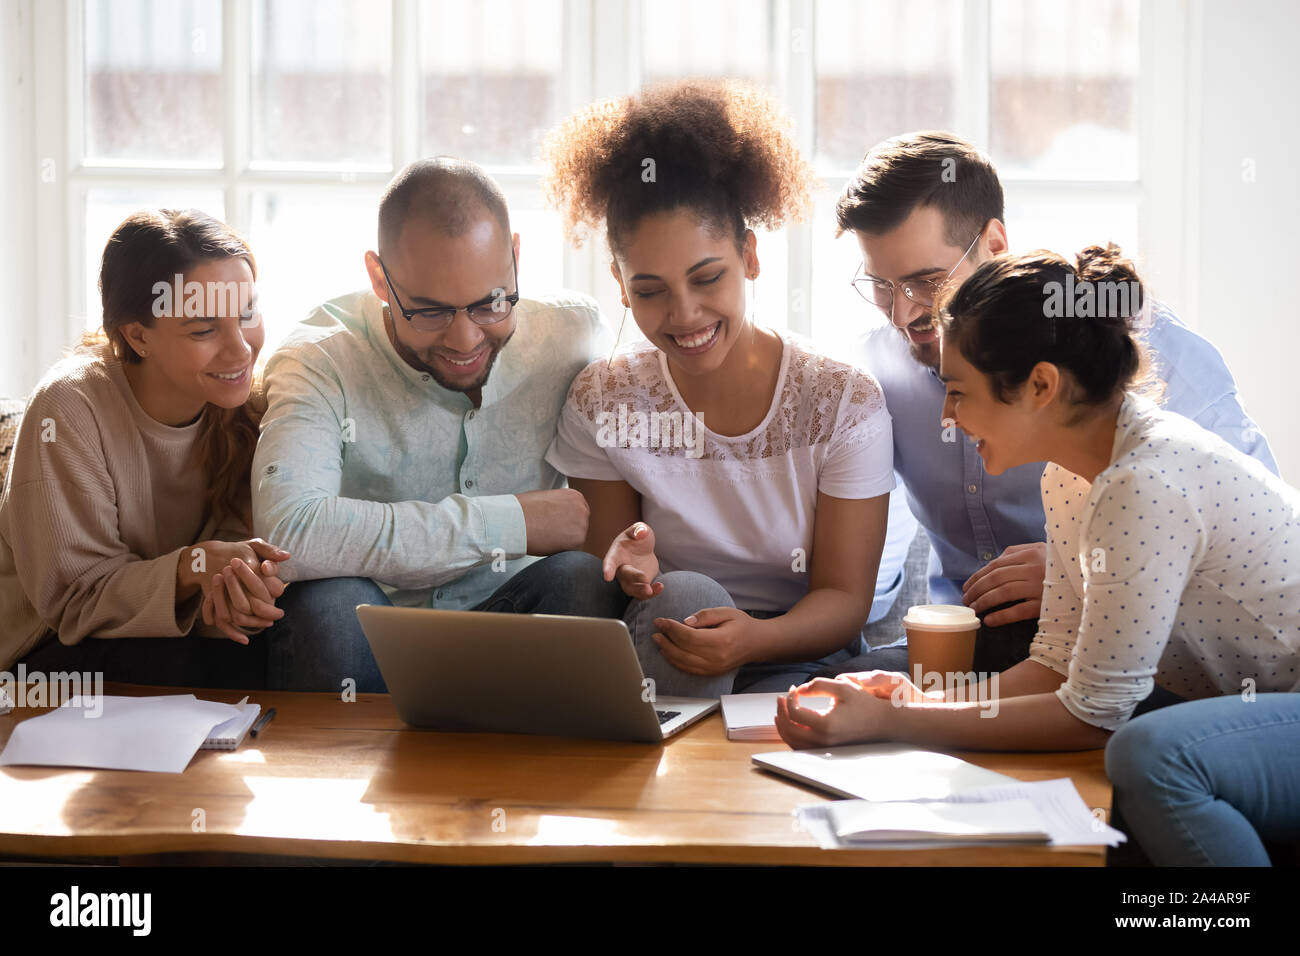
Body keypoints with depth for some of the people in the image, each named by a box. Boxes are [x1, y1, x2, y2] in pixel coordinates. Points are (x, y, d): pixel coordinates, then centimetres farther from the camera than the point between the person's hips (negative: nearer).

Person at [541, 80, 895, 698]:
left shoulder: (844, 403, -6)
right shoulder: (602, 403, -1)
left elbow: (844, 601, -8)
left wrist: (754, 637, -32)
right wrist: (631, 574, -25)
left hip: (797, 660, -2)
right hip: (661, 660, 3)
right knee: (685, 594, -32)